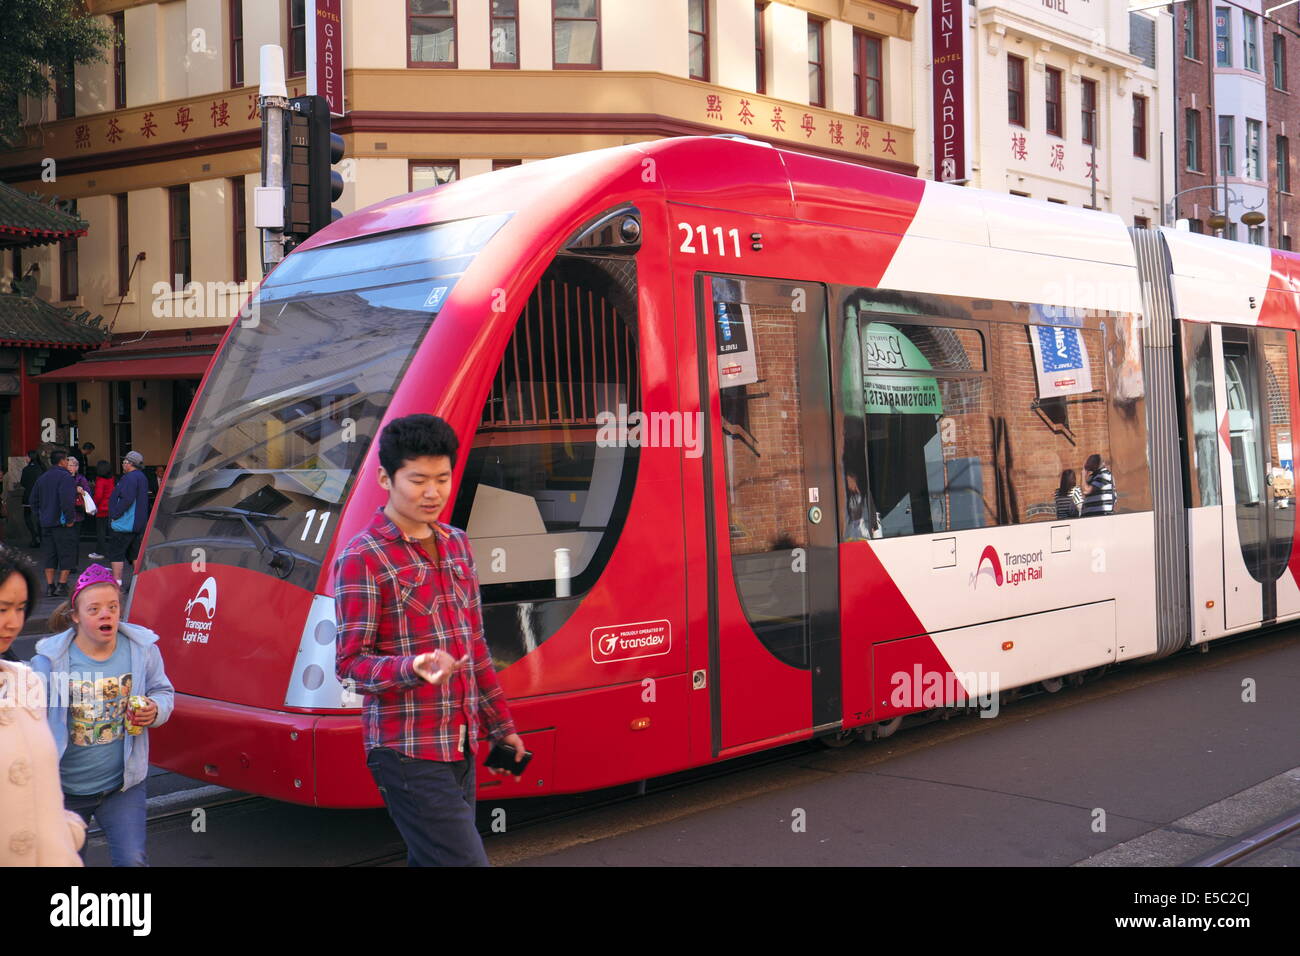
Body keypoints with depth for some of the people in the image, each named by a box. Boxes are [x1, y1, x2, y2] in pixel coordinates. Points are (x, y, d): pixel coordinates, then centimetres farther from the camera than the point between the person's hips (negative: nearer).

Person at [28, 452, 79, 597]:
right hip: (62, 523, -7)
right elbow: (67, 500, -23)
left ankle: (49, 586, 9)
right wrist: (70, 519, -16)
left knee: (49, 555, 10)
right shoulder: (65, 477, -13)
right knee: (66, 554, 1)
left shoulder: (42, 478, 13)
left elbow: (34, 500, 17)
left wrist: (40, 517, 19)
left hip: (46, 523, 7)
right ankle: (62, 585, -1)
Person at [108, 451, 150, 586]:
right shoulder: (142, 477, 16)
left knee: (116, 554, -4)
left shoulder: (130, 477, -15)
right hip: (139, 524, 10)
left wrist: (115, 514, -17)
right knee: (135, 554, 13)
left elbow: (127, 500, -25)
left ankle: (116, 582, -7)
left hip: (124, 524, -10)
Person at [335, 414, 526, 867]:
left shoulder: (456, 544, 13)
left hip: (460, 746, 7)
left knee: (431, 858, 13)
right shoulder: (362, 559, -10)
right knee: (464, 859, -11)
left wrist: (500, 724, 19)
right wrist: (413, 669, -31)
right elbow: (351, 663, -12)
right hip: (409, 752, -7)